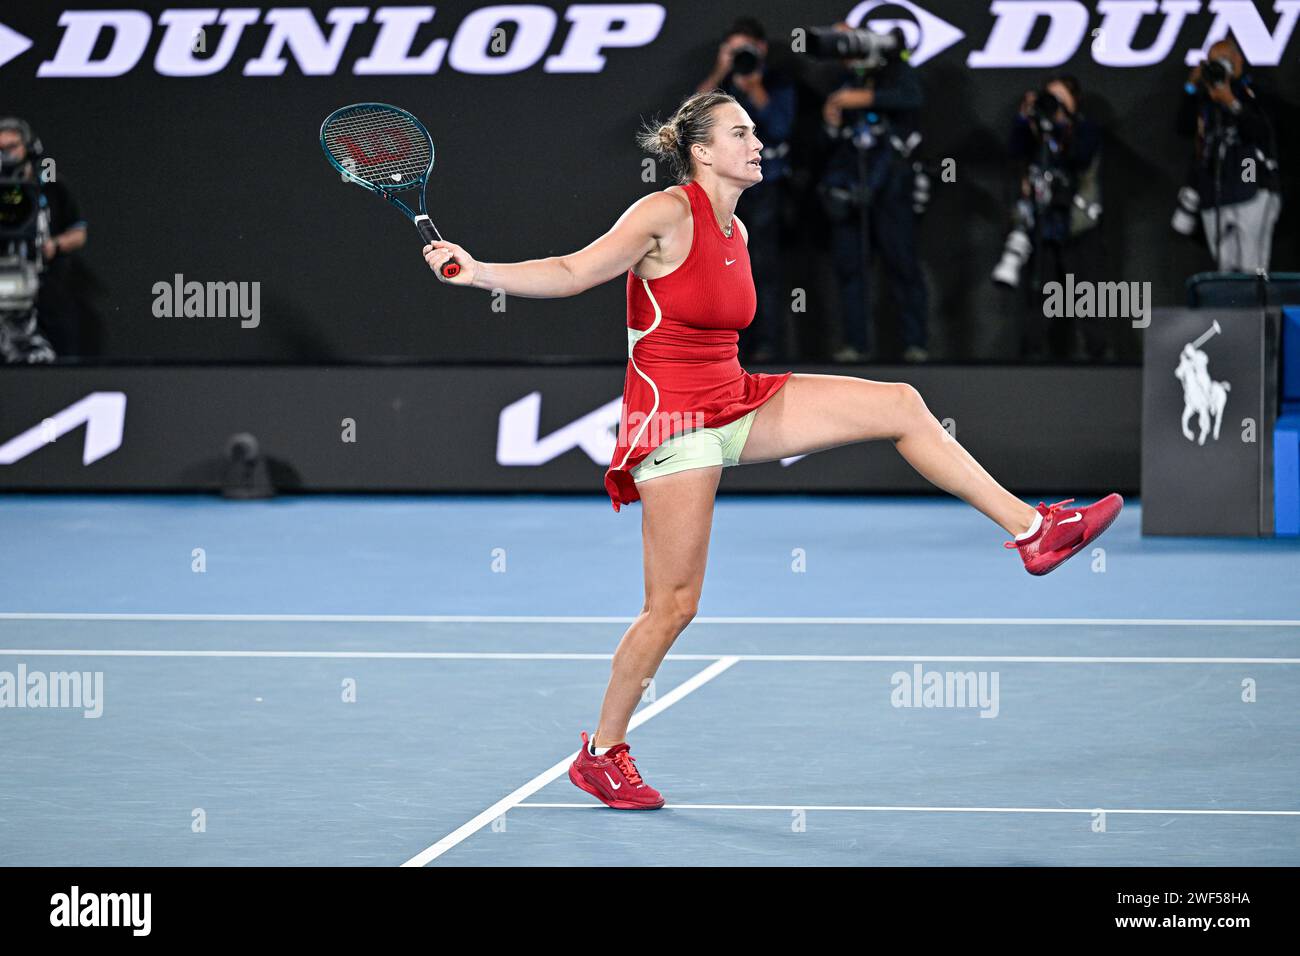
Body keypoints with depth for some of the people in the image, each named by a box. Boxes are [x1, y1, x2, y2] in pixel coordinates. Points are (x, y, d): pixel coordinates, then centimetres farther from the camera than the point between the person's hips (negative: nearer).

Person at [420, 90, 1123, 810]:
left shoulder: (736, 234, 11)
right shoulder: (667, 214, -12)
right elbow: (570, 273, -14)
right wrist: (475, 272, -25)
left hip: (736, 404, 8)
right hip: (674, 418, -8)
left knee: (901, 405, 0)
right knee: (673, 604, -7)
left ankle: (1031, 530, 4)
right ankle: (601, 754, 8)